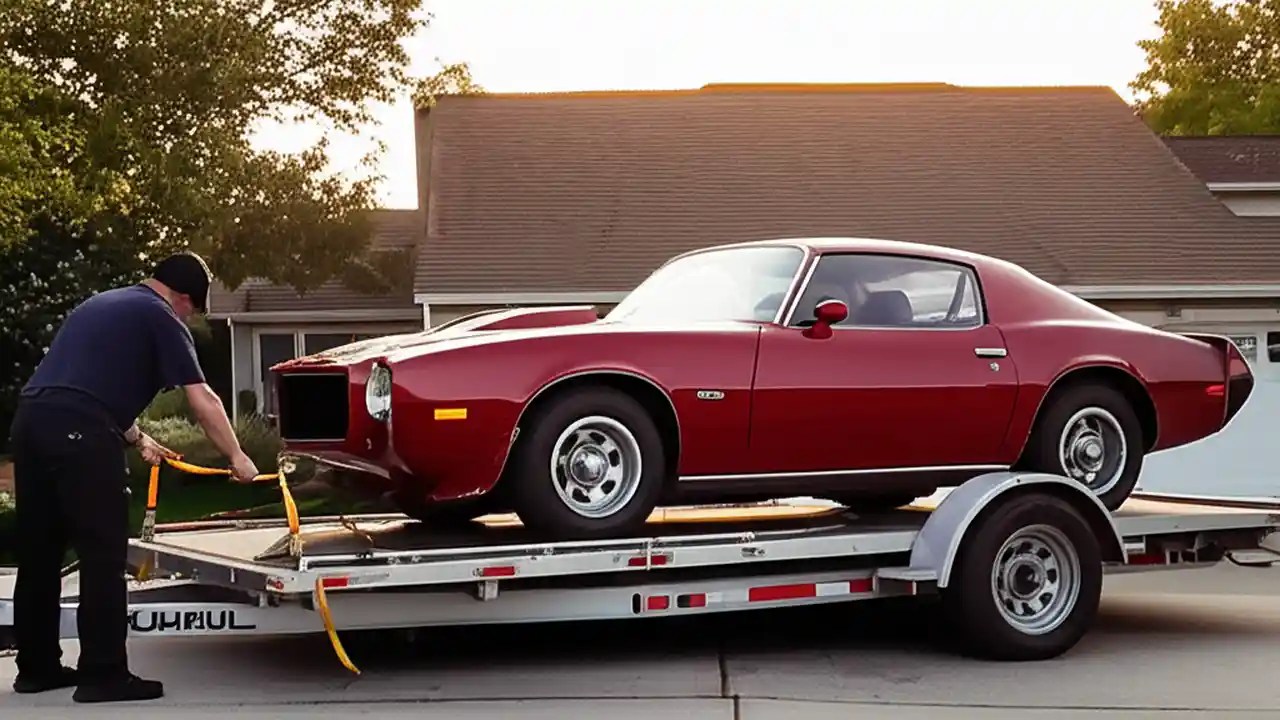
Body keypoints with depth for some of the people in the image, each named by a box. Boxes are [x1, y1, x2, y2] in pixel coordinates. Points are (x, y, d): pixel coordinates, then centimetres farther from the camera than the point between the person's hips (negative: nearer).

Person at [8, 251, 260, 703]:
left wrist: (136, 439, 45)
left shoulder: (102, 304, 29)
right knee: (102, 553, -3)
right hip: (79, 430, -8)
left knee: (38, 551, 14)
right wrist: (236, 456, 9)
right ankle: (103, 674, -2)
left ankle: (36, 667, 22)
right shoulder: (162, 318, 5)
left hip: (31, 417, 8)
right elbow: (201, 399, 0)